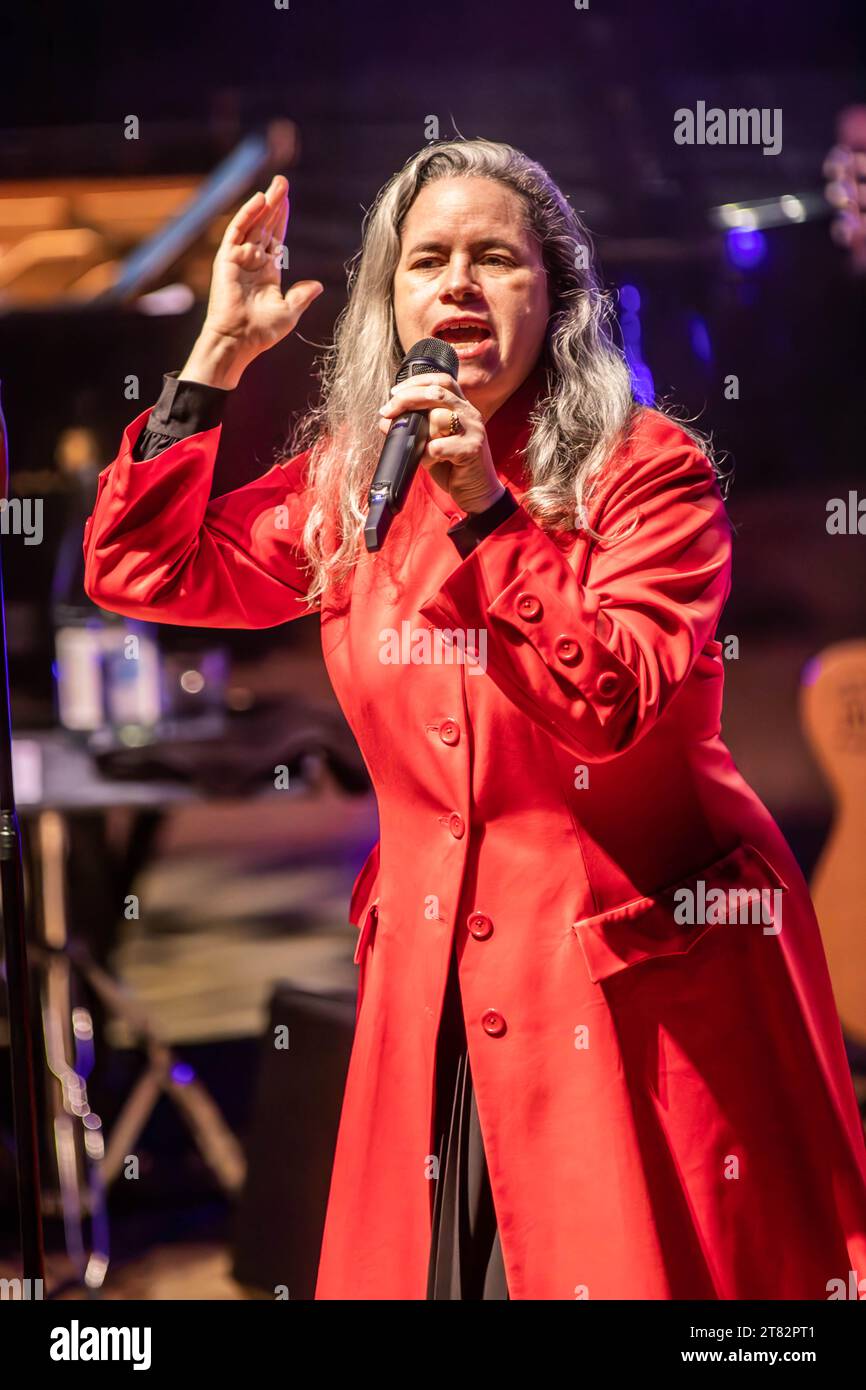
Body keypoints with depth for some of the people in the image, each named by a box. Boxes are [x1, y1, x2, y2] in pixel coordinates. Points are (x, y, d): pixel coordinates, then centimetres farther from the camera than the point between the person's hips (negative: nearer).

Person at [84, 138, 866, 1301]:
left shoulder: (647, 469, -7)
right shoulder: (347, 485, 8)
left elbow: (614, 711, -18)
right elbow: (140, 569, 2)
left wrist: (488, 514, -26)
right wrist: (219, 352, 0)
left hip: (648, 975, -4)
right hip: (439, 975, 4)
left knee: (642, 1268, -1)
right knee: (415, 1266, 7)